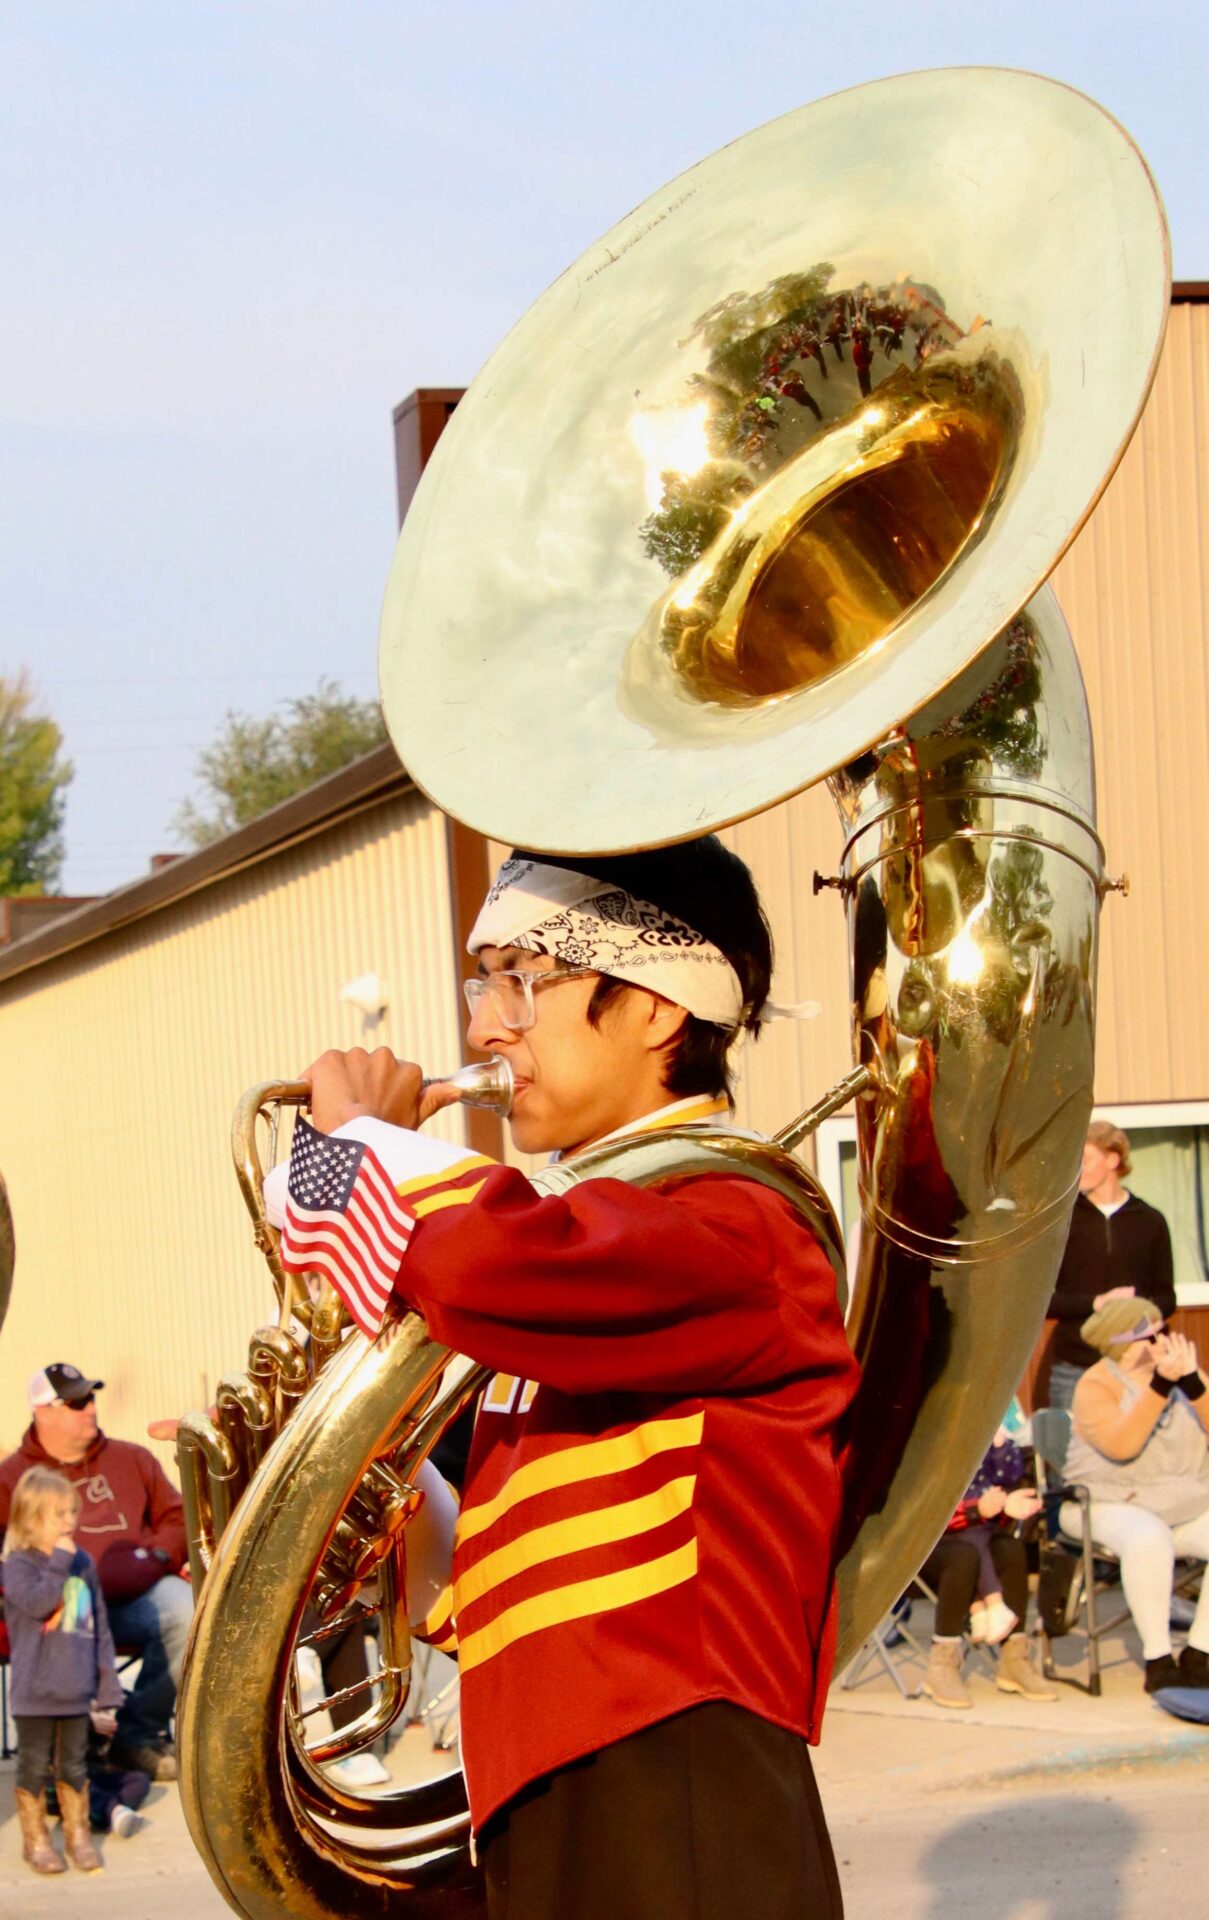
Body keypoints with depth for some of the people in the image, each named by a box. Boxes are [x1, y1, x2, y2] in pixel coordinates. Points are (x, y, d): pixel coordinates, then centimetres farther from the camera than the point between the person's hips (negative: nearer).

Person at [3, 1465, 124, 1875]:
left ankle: (77, 1834, 23)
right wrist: (58, 1563, -21)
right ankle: (35, 1839, 15)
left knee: (74, 1765, 12)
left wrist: (107, 1686, 11)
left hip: (75, 1688, 4)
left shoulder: (82, 1563, 8)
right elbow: (37, 1602, -26)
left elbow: (98, 1626, 13)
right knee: (34, 1766, 4)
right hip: (35, 1689, -4)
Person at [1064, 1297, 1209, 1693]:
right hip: (1113, 1506, -5)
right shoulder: (1096, 1385, -7)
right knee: (1148, 1539, -37)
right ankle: (1158, 1660, -29)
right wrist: (1162, 1384, -28)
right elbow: (1122, 1445, -26)